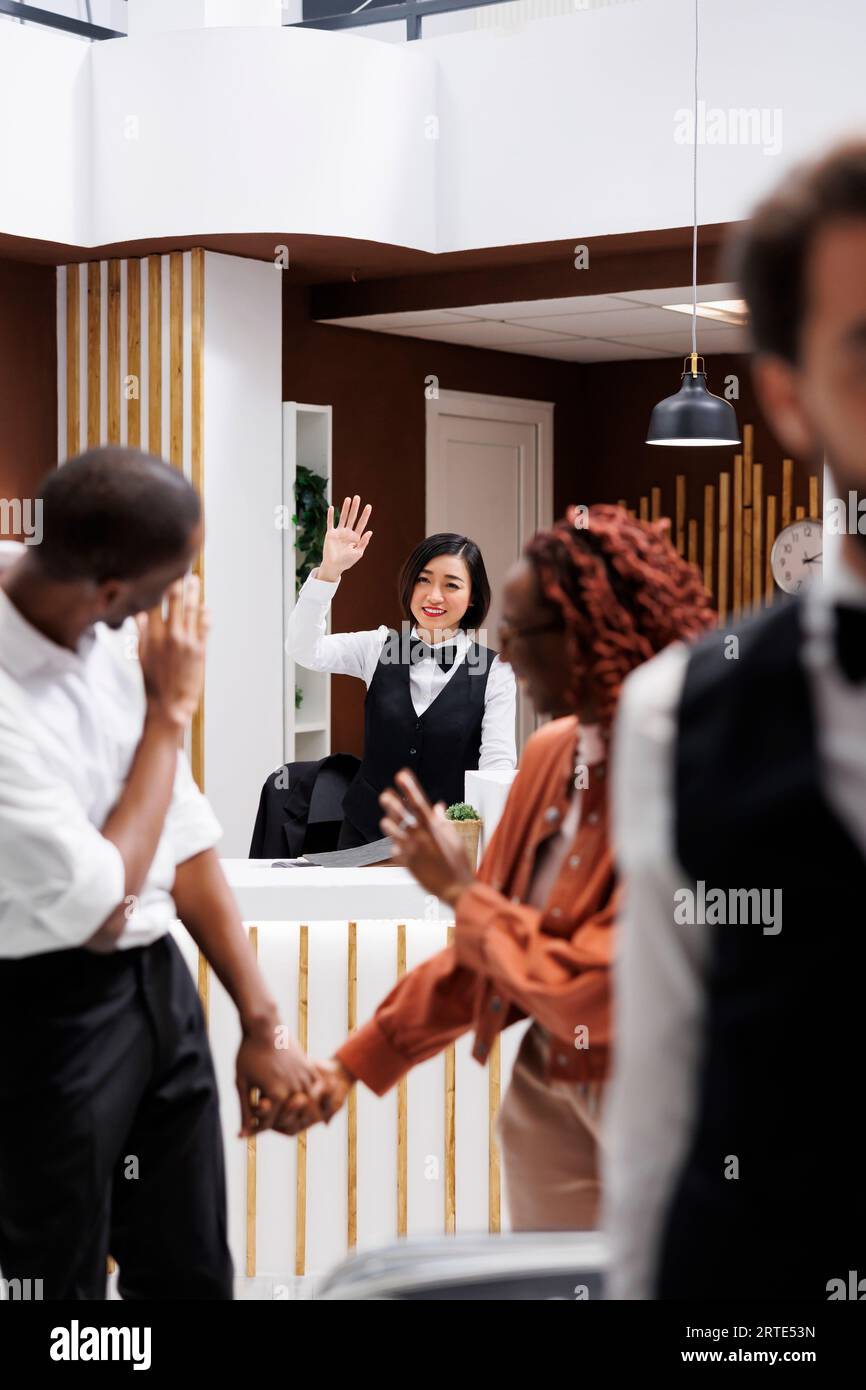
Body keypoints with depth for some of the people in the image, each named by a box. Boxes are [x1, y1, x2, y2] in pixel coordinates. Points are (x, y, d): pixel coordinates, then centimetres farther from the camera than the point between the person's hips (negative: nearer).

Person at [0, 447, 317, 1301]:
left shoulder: (107, 631, -4)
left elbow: (183, 829, 4)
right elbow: (98, 910, -21)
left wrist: (260, 1024, 7)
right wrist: (168, 712, -16)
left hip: (157, 979, 7)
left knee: (191, 1273, 19)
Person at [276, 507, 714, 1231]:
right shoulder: (550, 753, 2)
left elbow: (591, 995, -24)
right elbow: (481, 951, 11)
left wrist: (461, 891, -12)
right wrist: (355, 1062, 8)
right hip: (546, 1092, 6)